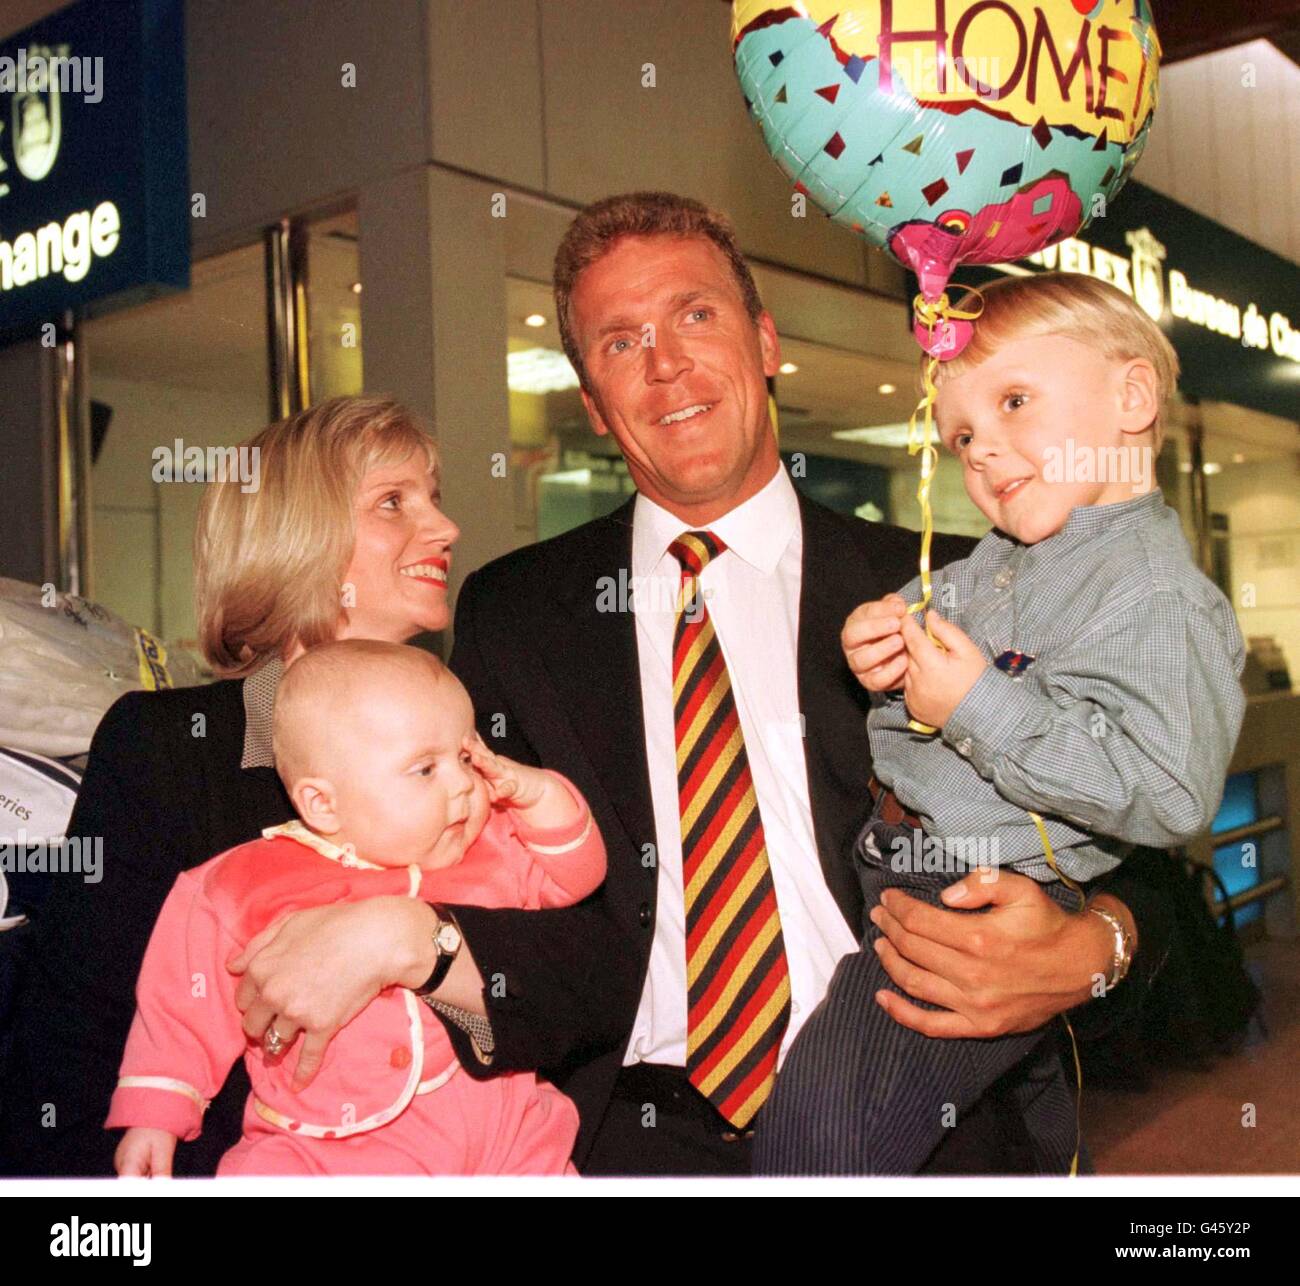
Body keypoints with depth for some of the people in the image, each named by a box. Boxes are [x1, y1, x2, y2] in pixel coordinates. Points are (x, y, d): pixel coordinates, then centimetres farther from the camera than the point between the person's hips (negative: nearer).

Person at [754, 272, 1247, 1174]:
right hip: (886, 865, 9)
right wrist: (883, 653, 1)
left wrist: (980, 709, -24)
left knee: (820, 1116, -17)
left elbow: (1171, 796, -26)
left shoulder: (1158, 599, -17)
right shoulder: (998, 561, 9)